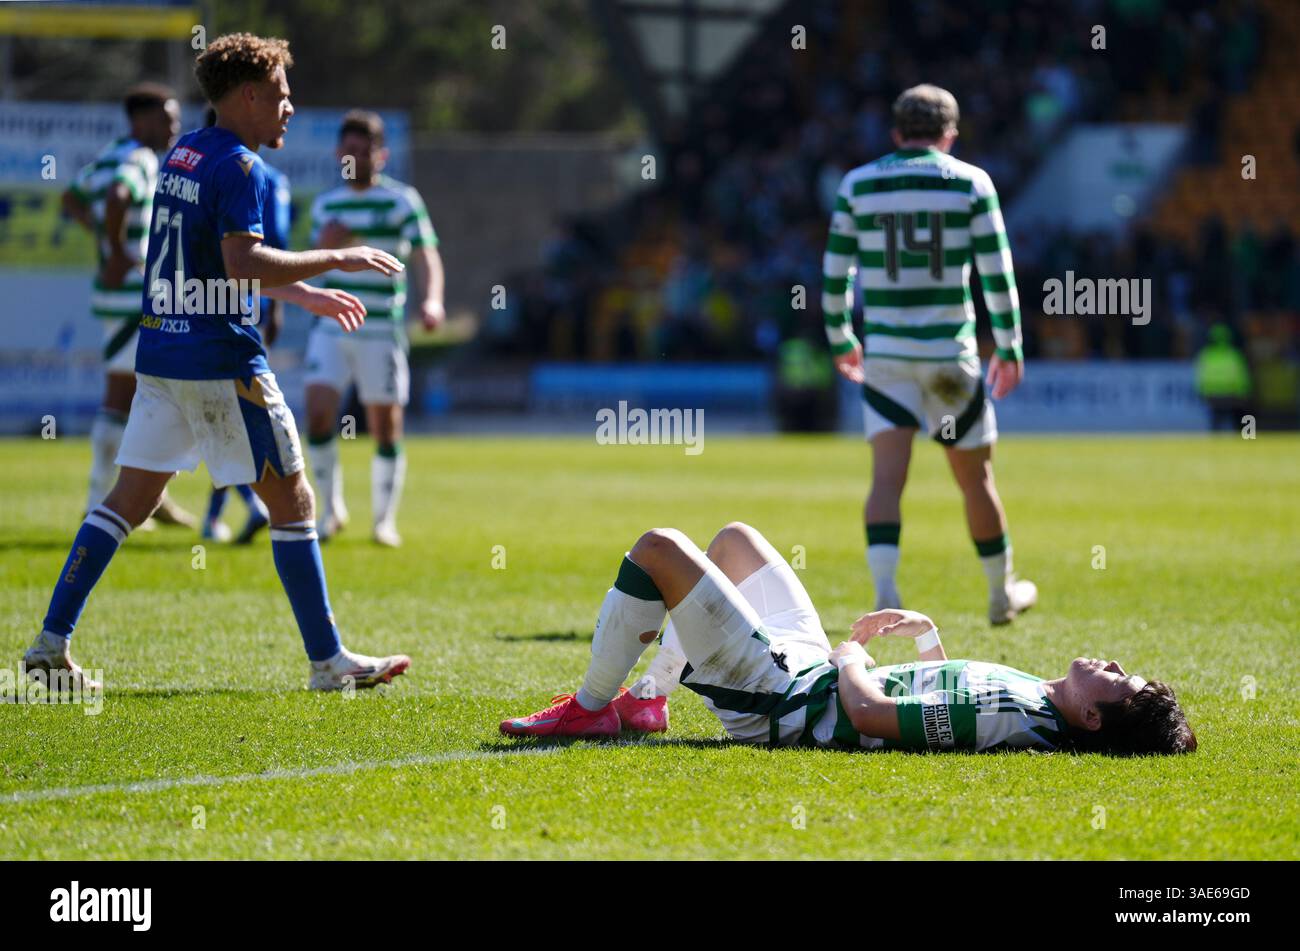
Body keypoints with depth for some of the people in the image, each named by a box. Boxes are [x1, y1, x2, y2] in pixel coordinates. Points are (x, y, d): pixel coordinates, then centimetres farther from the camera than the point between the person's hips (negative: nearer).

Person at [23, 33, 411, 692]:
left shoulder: (181, 155, 16)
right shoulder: (240, 167, -12)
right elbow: (243, 261, -25)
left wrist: (302, 293, 28)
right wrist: (336, 260, -18)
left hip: (159, 357, 8)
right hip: (221, 363, -8)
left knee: (130, 499, 9)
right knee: (292, 500, 1)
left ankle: (51, 642, 3)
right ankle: (328, 661, 4)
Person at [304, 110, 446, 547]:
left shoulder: (403, 200, -1)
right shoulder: (325, 205, 12)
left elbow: (425, 256, -7)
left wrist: (430, 300, -26)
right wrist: (324, 245, -5)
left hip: (382, 331, -3)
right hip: (331, 327, 3)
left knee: (386, 428, -1)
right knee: (318, 413, -12)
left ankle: (384, 519, 14)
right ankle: (331, 507, 4)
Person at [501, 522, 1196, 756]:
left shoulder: (1013, 720, -35)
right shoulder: (1033, 699, -7)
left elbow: (867, 711, -33)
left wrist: (851, 654, -14)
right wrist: (928, 636, 3)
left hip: (776, 698, -9)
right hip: (810, 669, 9)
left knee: (659, 548, -7)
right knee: (733, 538, 26)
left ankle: (589, 708, 11)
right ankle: (647, 700, 32)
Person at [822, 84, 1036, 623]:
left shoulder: (857, 186, 3)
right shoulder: (970, 183, -1)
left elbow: (835, 273, 7)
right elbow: (997, 274, -2)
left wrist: (841, 340, 21)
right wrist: (1009, 348, 6)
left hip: (884, 353, 1)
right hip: (950, 351, -1)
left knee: (887, 477, -5)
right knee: (975, 477, 12)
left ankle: (885, 595, -21)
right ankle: (1002, 594, 26)